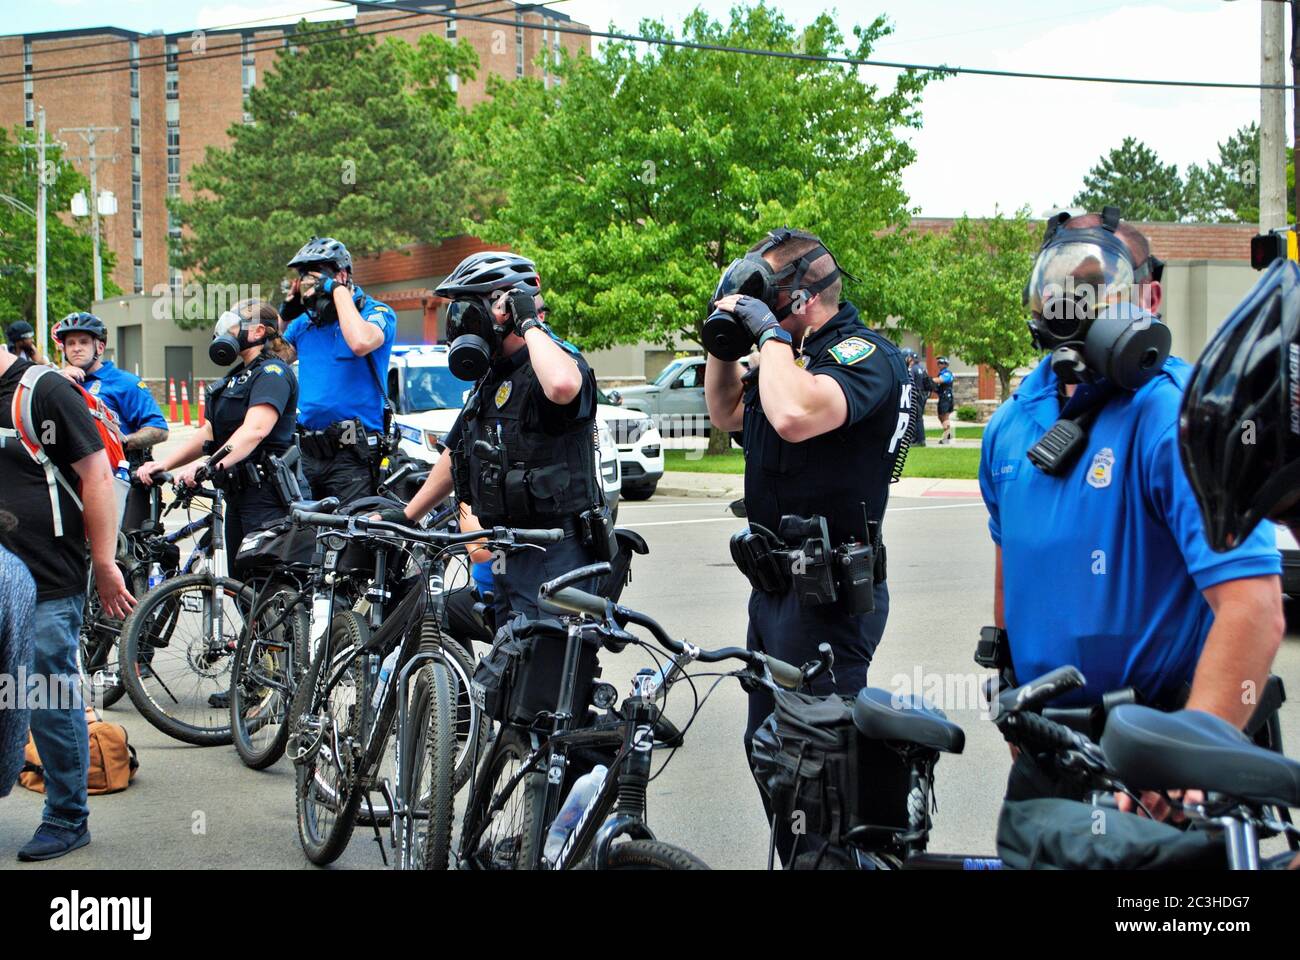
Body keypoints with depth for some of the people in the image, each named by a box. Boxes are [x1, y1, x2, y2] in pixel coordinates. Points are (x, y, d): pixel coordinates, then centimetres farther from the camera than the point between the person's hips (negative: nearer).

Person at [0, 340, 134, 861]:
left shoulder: (45, 390, -8)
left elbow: (97, 474, -10)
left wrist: (105, 565, -12)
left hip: (49, 583, -6)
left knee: (51, 705, 1)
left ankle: (67, 819, 14)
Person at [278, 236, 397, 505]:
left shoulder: (375, 312, -5)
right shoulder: (304, 322, 14)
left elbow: (360, 343, -27)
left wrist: (340, 291, -15)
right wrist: (285, 314, 8)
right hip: (309, 454, 7)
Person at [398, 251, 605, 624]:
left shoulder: (558, 361, -14)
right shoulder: (492, 378, 17)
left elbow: (562, 387, -41)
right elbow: (456, 456, 26)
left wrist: (530, 324, -25)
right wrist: (405, 517, 24)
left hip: (553, 558, -10)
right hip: (510, 557, 10)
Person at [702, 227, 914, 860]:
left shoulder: (865, 355, -17)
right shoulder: (797, 353, 13)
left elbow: (795, 416, -37)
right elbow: (727, 414, 25)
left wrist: (771, 333, -22)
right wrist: (722, 343, 9)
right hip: (776, 586, 11)